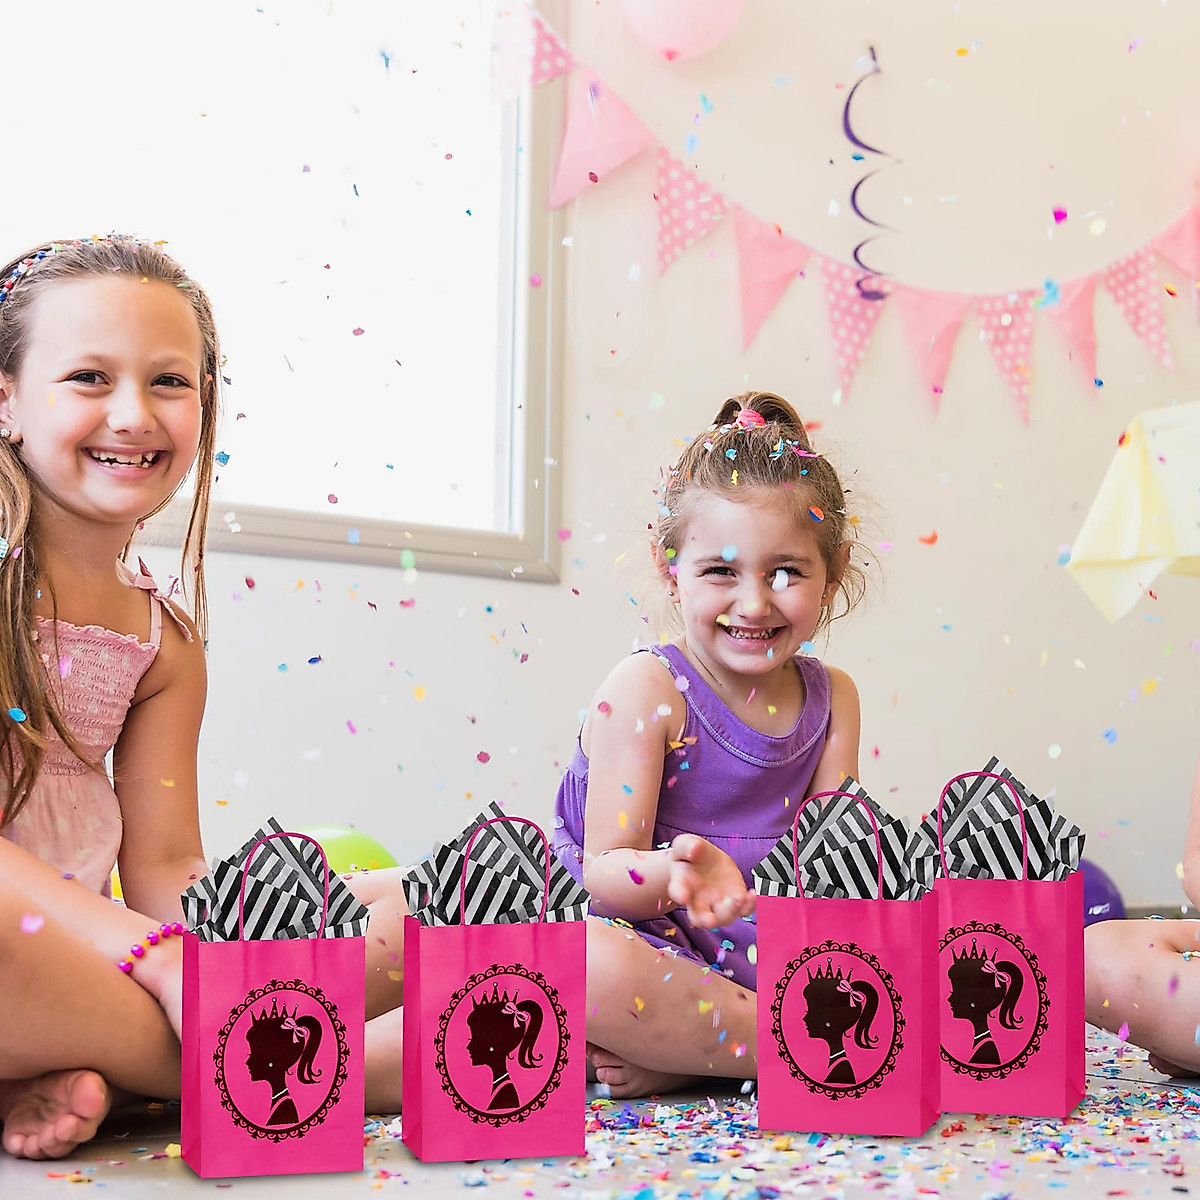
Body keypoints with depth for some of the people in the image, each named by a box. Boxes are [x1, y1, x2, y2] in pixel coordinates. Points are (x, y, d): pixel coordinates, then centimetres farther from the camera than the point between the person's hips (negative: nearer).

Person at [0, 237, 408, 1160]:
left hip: (76, 963, 7)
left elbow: (164, 866, 6)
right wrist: (160, 954, -26)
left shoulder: (166, 644, 10)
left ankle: (89, 1070, -22)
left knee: (394, 912, -2)